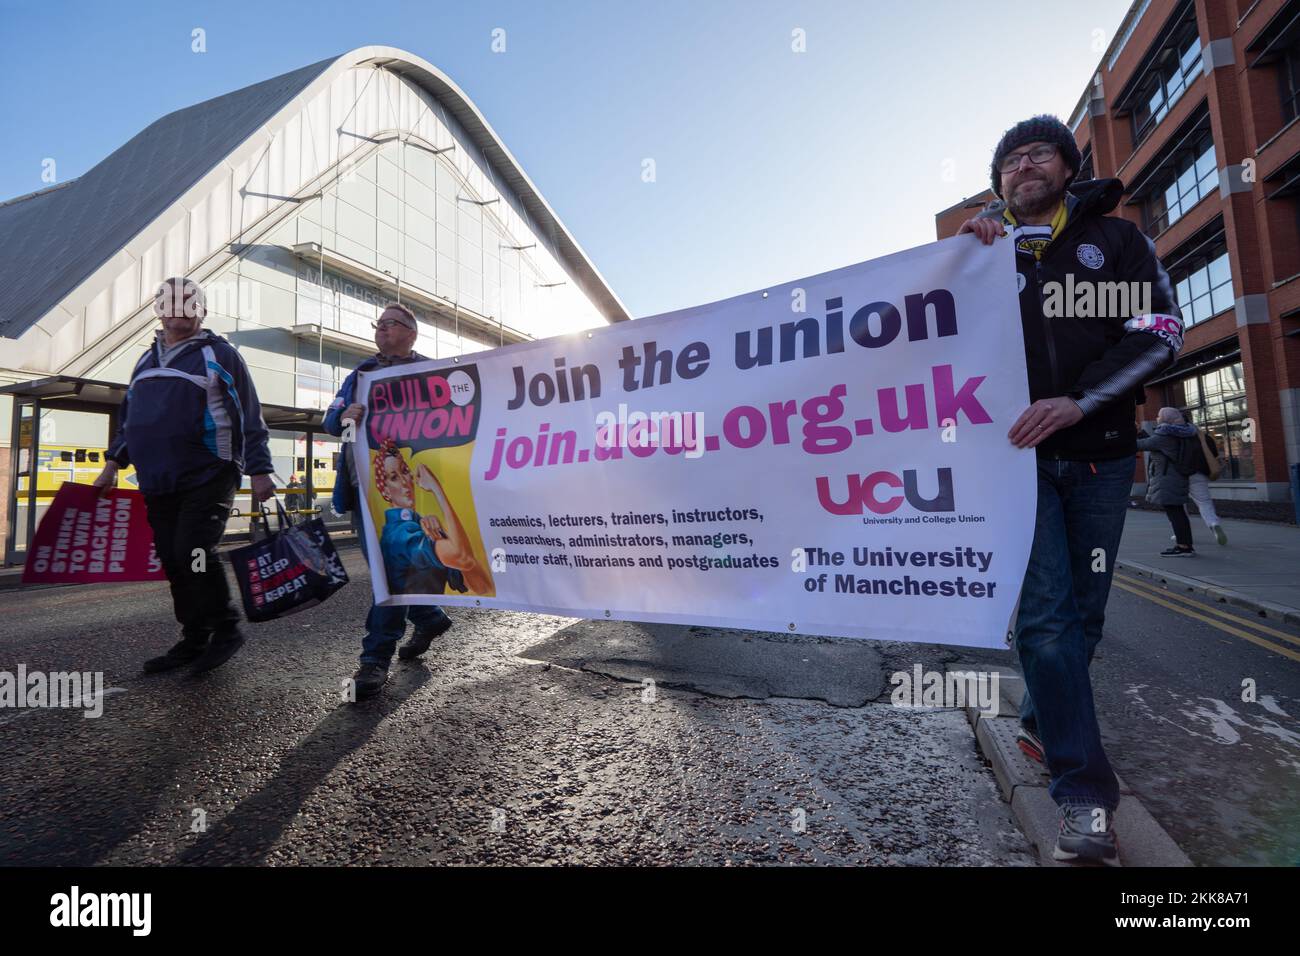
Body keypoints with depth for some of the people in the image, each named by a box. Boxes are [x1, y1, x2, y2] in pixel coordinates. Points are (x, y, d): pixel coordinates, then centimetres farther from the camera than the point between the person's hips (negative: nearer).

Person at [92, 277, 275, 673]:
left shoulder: (218, 354, -1)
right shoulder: (147, 360, 20)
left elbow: (249, 417, -7)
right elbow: (128, 417, 27)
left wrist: (259, 470, -14)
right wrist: (113, 464, 20)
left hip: (209, 477, -7)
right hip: (158, 483, 7)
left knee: (192, 553, -15)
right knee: (174, 562, 8)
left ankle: (226, 630, 1)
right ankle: (194, 640, 18)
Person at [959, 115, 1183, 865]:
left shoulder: (1114, 237, 12)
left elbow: (1161, 328, 0)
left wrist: (1079, 400, -16)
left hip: (1099, 454, 1)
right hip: (1017, 452, -1)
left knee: (1083, 611, 8)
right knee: (1045, 613, -9)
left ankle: (1042, 720, 31)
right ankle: (1086, 792, 0)